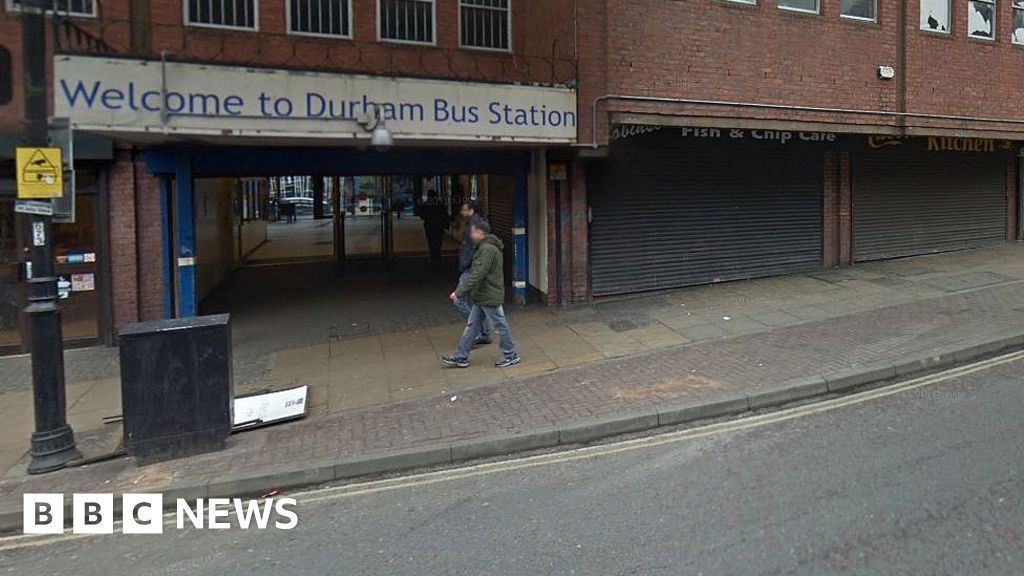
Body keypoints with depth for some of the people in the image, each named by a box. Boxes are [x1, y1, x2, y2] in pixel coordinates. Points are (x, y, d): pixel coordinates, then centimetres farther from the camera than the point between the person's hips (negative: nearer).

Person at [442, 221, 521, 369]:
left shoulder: (487, 250, -22)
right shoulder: (486, 247, 13)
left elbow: (477, 275, -27)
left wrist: (459, 292, -24)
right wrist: (460, 290, 23)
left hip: (490, 298, -11)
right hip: (481, 297, 11)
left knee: (500, 326, 3)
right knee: (472, 326, 12)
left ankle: (511, 356, 16)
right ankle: (461, 357, 18)